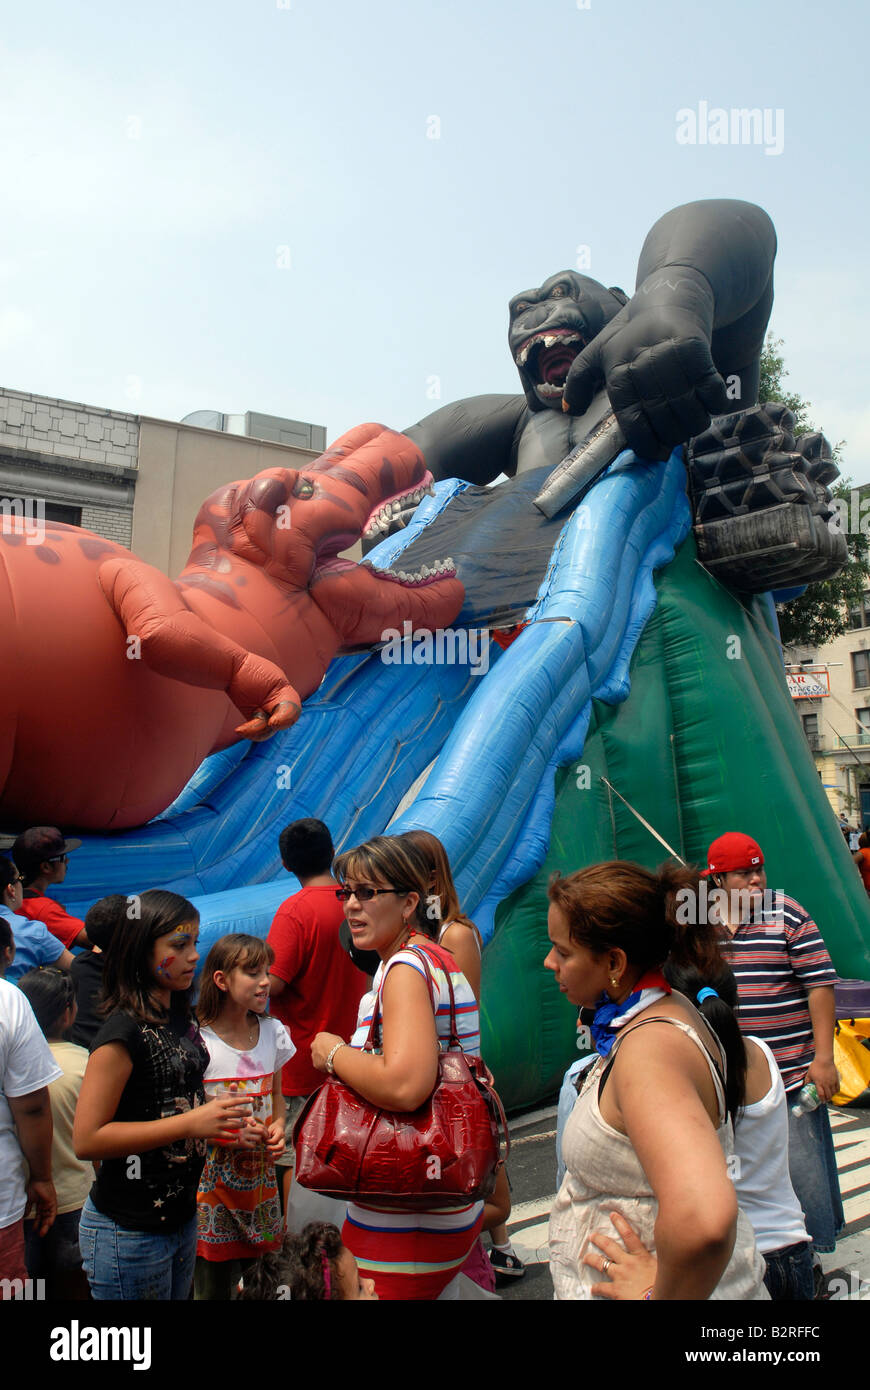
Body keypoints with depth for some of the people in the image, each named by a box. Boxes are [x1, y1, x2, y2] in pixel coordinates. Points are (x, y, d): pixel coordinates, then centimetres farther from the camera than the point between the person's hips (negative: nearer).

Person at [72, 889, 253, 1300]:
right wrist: (190, 1123, -26)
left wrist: (219, 1120, 0)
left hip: (182, 1217, 8)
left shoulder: (182, 1019, 5)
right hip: (129, 1232, -8)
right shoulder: (124, 1032, -21)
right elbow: (86, 1138, -23)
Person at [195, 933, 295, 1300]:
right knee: (213, 1284, 4)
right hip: (213, 1175, -4)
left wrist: (278, 1126, -2)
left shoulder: (273, 1032, 3)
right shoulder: (198, 1040, -14)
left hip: (260, 1172, 5)